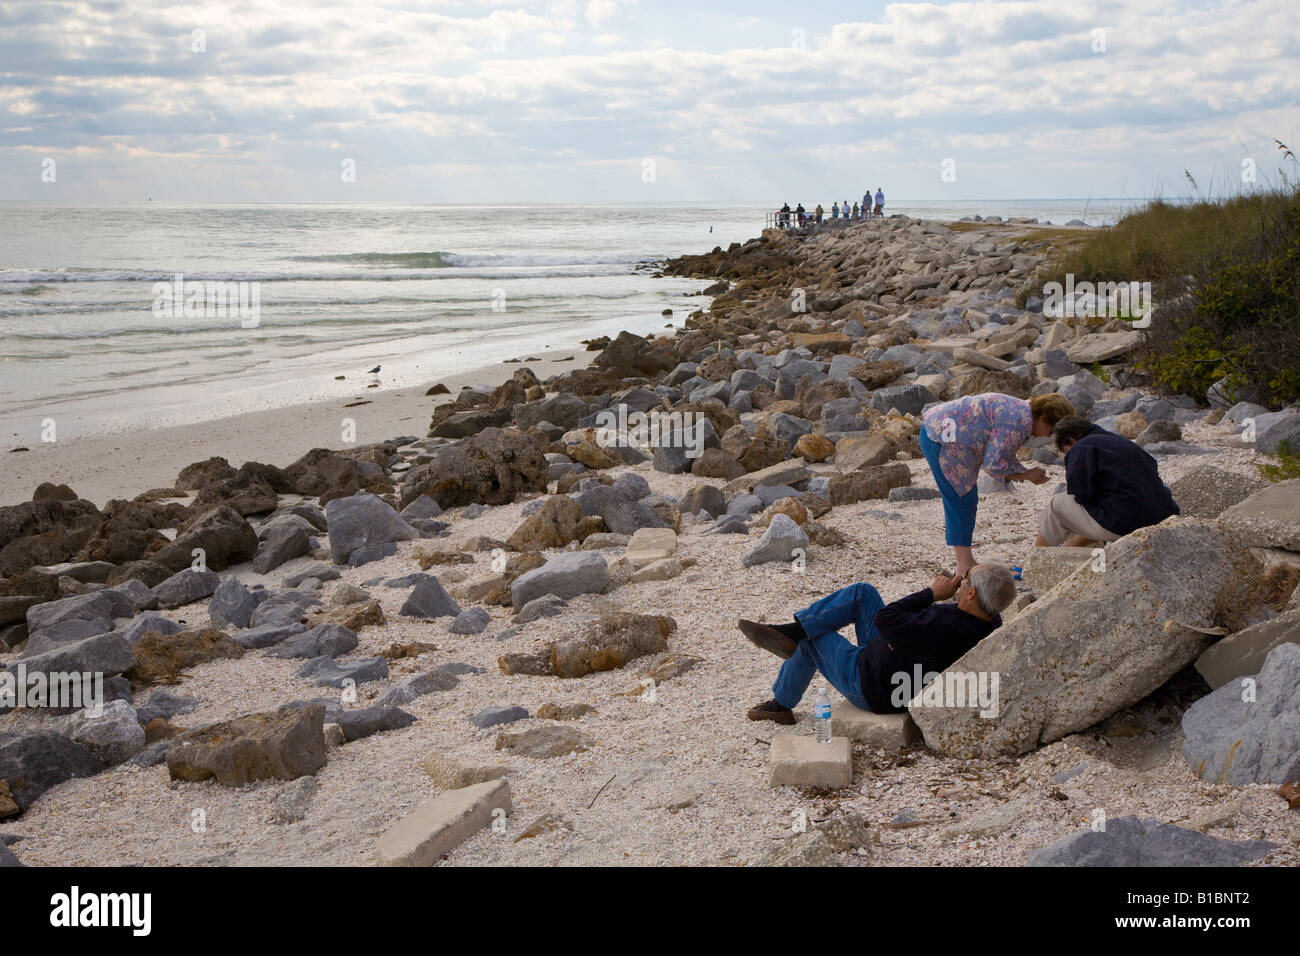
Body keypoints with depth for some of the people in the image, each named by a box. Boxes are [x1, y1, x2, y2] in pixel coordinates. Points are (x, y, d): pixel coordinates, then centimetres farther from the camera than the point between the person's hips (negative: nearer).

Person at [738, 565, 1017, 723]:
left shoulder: (944, 631, -39)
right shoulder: (991, 623, -11)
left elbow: (885, 619, -31)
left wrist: (932, 593, -22)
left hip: (869, 686, -8)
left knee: (810, 638, 12)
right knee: (862, 593, 3)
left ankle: (781, 703, 33)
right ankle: (792, 630, 3)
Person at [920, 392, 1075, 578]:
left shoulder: (1021, 412, 12)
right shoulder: (1016, 422, -21)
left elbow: (1005, 459, 15)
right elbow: (993, 464, -19)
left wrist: (1029, 474, 1)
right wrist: (1026, 475, -7)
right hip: (941, 437, -11)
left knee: (962, 501, 15)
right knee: (962, 501, -6)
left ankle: (966, 561, 22)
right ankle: (964, 566, -2)